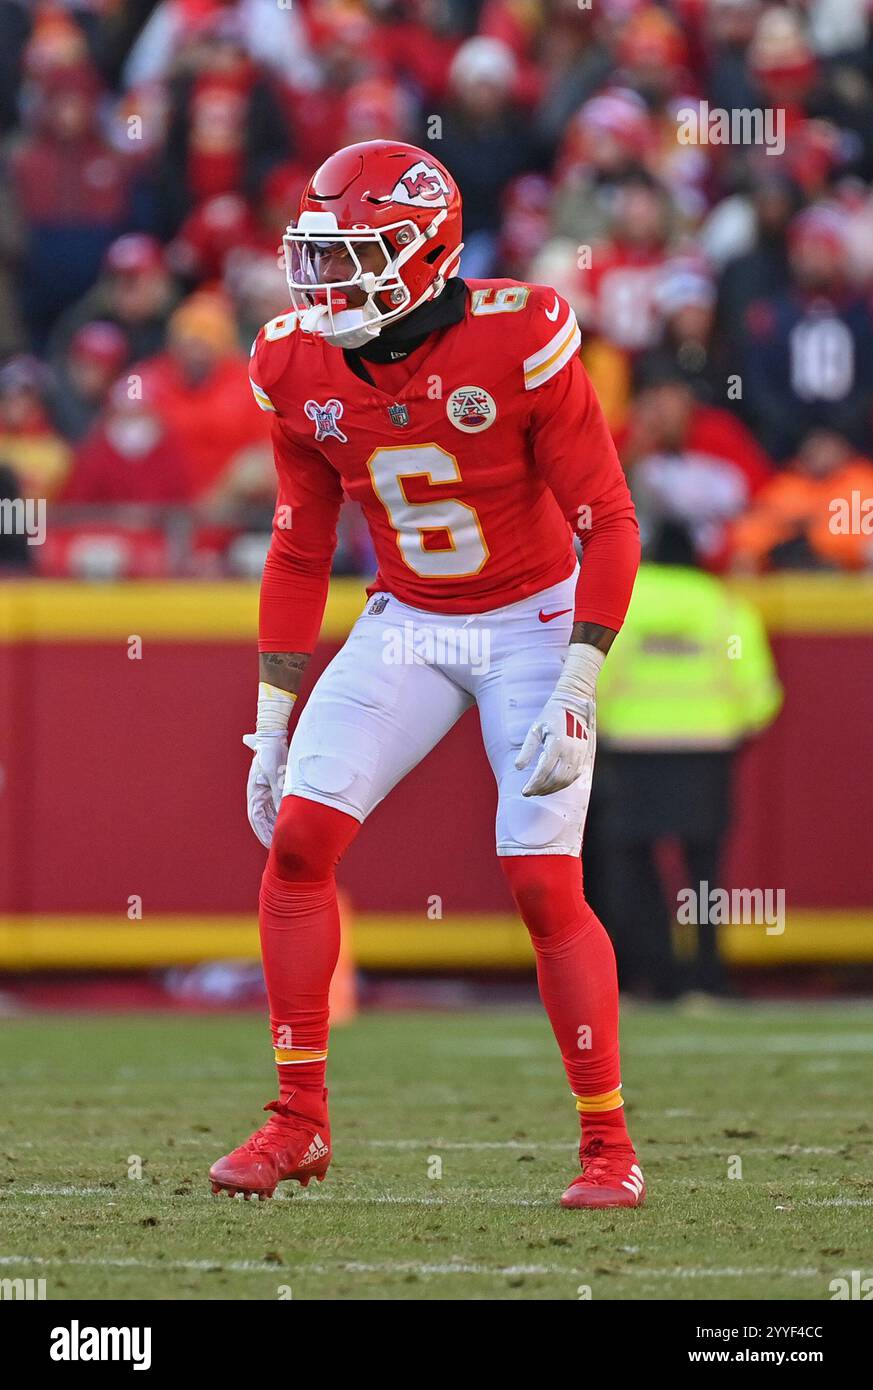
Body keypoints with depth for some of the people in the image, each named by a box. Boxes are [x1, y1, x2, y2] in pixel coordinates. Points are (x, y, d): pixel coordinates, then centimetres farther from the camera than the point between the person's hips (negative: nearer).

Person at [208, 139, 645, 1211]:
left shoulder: (516, 341, -22)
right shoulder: (299, 368, -7)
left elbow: (607, 522, -16)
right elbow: (298, 553, 5)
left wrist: (577, 691, -23)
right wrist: (272, 721, 4)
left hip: (535, 620, -4)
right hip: (407, 624, 5)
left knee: (543, 883, -12)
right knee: (298, 835, -11)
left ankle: (609, 1144, 2)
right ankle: (299, 1120, 0)